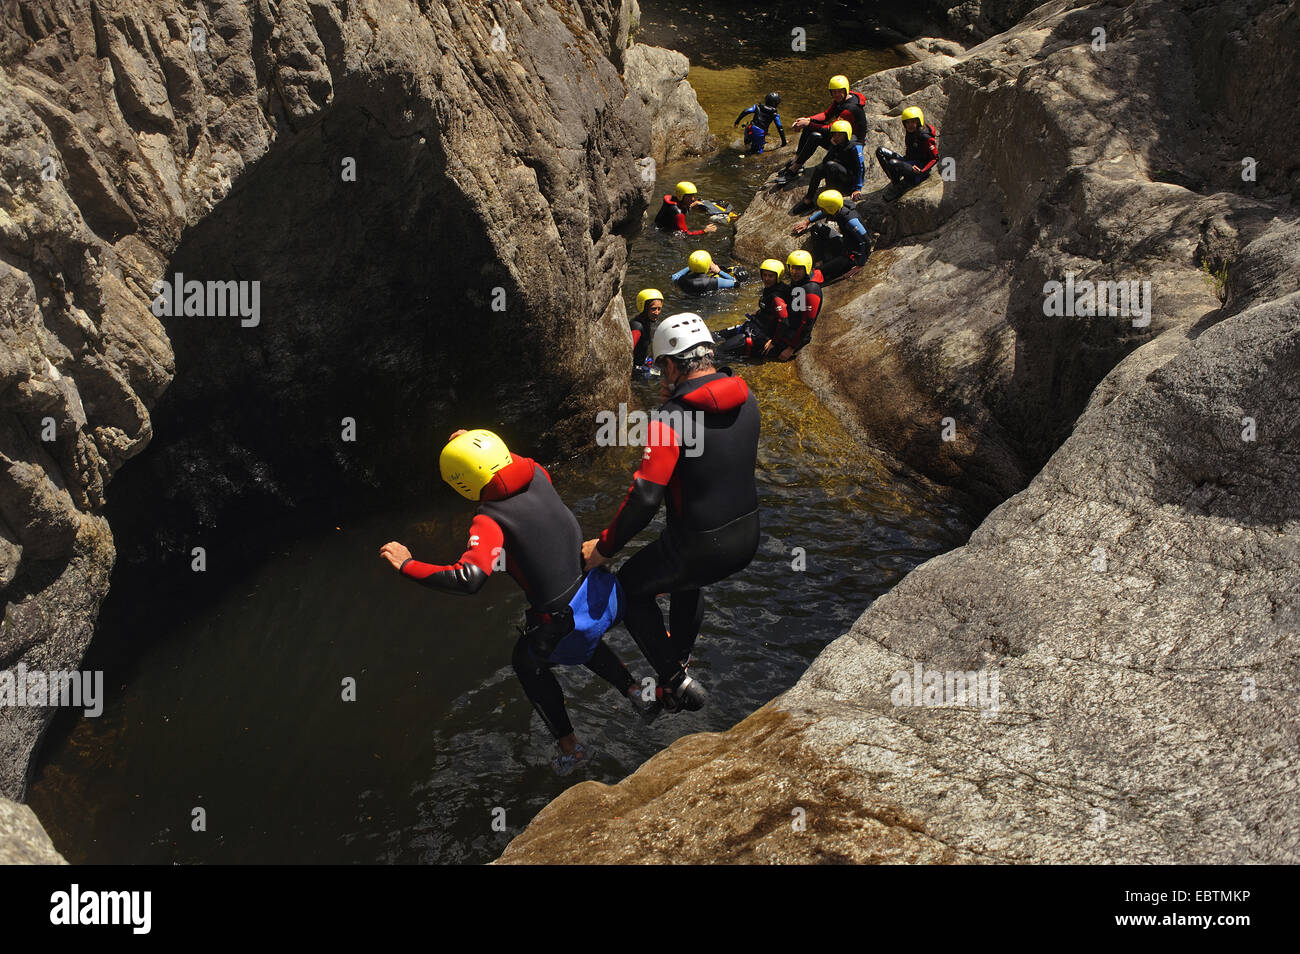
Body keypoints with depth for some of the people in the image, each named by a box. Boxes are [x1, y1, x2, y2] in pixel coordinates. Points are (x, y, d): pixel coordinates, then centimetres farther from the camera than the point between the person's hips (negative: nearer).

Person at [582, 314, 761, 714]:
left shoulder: (671, 418, -22)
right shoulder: (745, 399, -2)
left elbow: (644, 497, -26)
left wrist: (603, 547, -14)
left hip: (700, 547, -7)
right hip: (747, 539, 7)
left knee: (631, 588, 19)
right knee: (687, 578, 38)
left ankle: (675, 682, 16)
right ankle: (680, 653, 58)